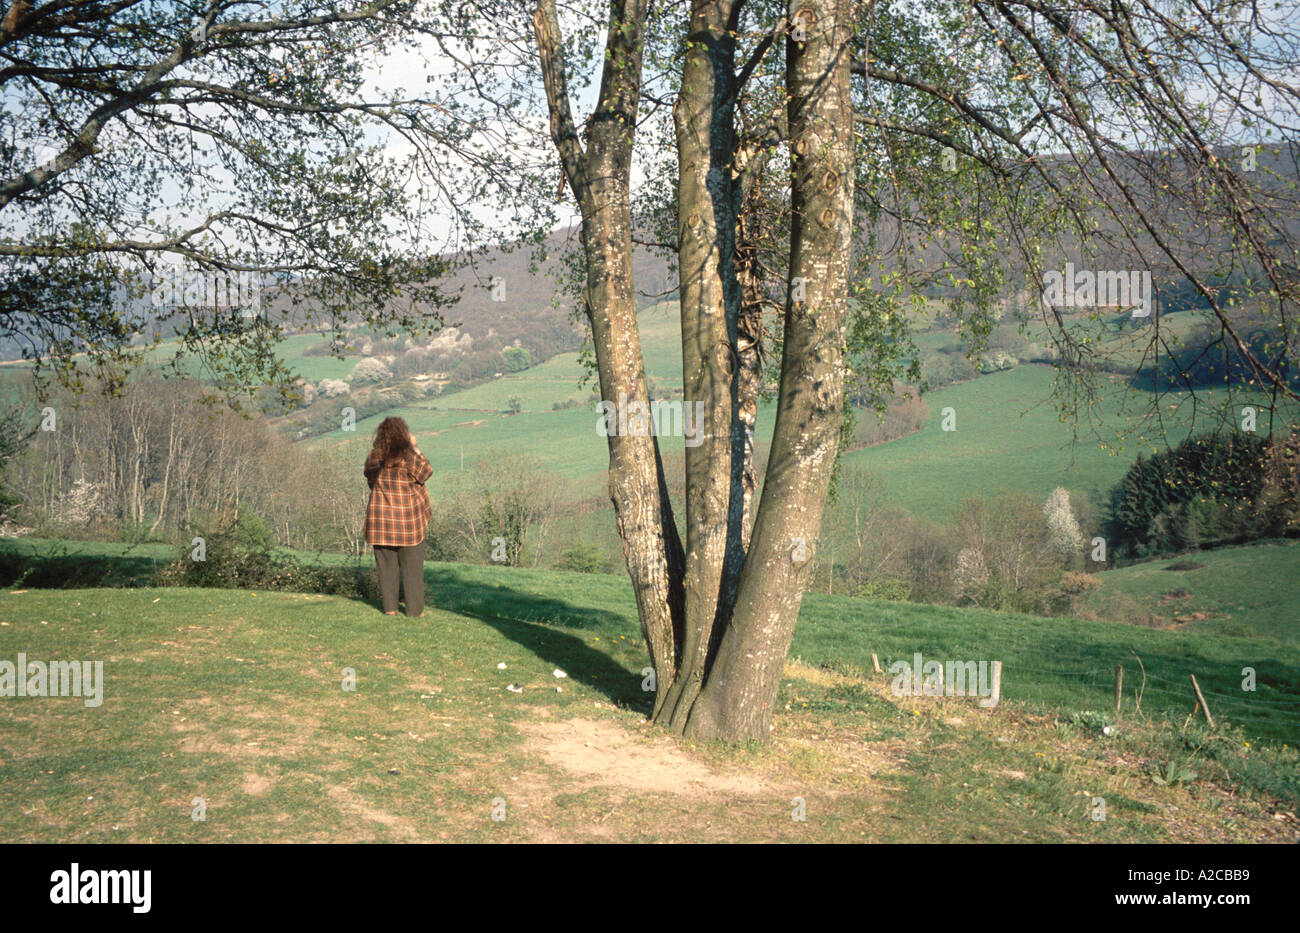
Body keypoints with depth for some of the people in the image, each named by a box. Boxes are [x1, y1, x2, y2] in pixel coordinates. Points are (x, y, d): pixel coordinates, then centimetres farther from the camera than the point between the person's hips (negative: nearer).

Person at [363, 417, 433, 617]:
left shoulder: (373, 457, -1)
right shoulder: (408, 456, -13)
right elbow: (426, 472, 0)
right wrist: (415, 447, 5)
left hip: (380, 518, 3)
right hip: (408, 517, -3)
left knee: (386, 565, 10)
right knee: (412, 566, 4)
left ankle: (389, 607, 11)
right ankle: (414, 609, 6)